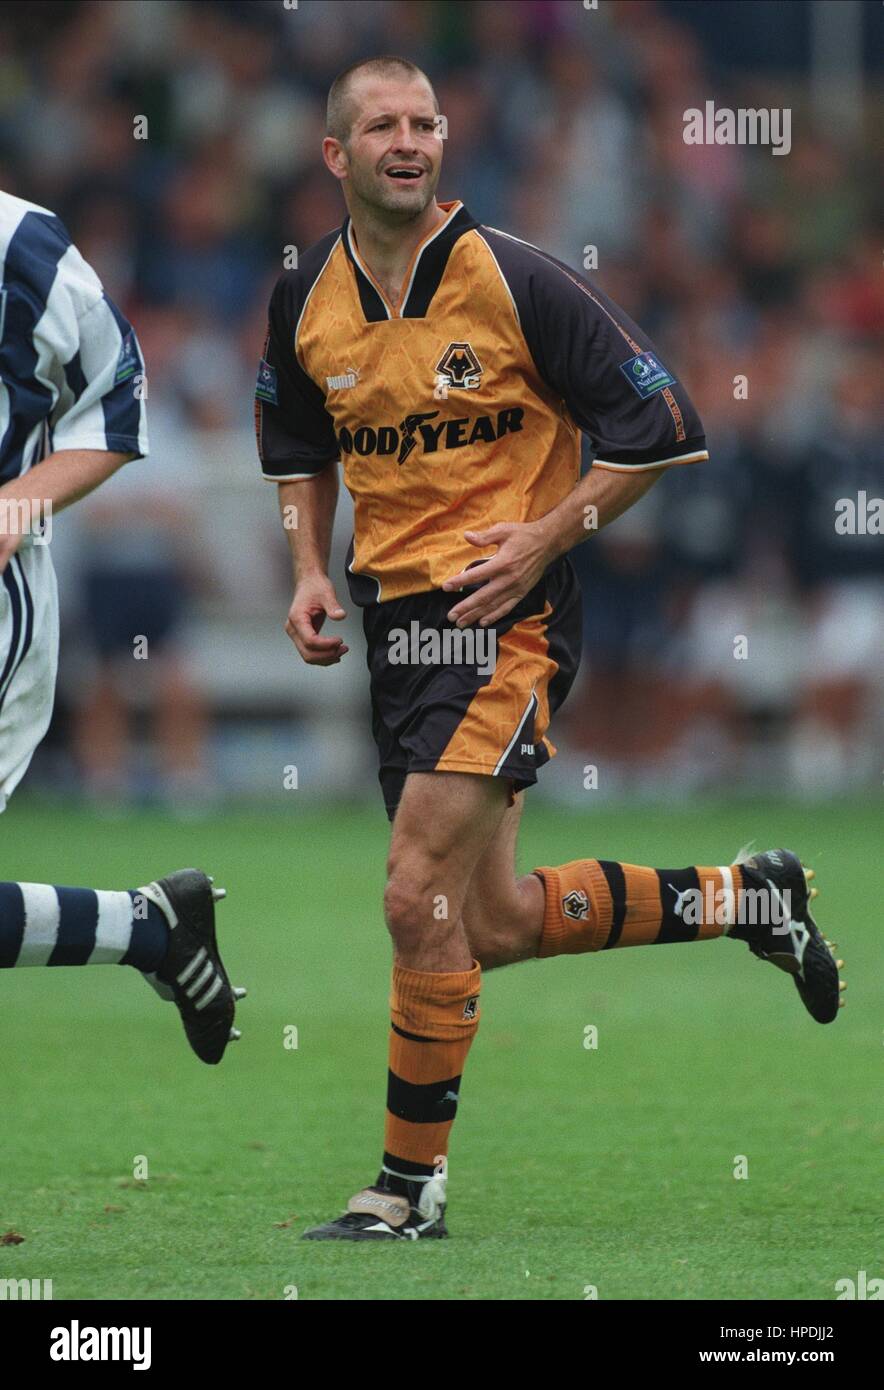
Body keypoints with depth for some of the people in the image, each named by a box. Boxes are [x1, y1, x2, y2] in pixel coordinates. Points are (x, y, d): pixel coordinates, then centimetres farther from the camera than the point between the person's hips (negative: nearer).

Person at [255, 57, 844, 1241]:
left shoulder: (514, 281, -12)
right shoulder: (305, 299, 4)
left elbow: (657, 425, -7)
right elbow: (297, 441, 23)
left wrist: (549, 535, -14)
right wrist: (311, 567, 9)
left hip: (506, 611, -6)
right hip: (397, 612, 7)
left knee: (421, 900, -14)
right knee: (496, 924, 9)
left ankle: (411, 1184, -2)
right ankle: (744, 898, 30)